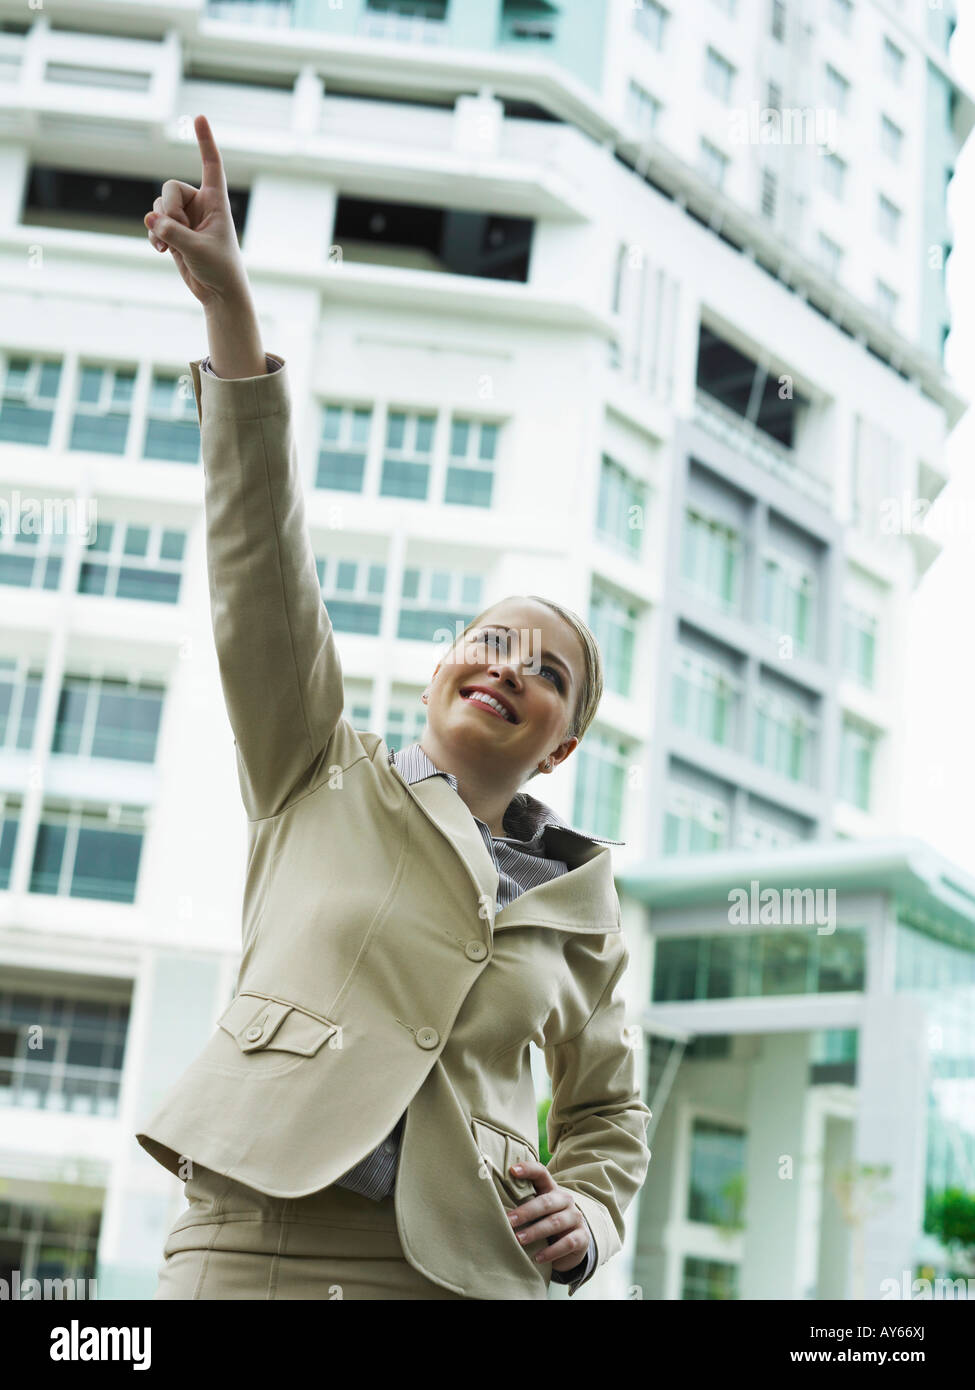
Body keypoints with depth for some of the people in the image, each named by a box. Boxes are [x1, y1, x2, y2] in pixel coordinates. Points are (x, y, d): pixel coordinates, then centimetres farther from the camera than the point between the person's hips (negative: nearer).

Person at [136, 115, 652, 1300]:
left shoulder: (577, 907, 16)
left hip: (464, 1272, 2)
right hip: (253, 1243, -2)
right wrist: (229, 306, -8)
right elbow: (262, 561, 0)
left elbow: (607, 1107, 27)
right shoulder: (322, 782, 11)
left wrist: (589, 1217, 4)